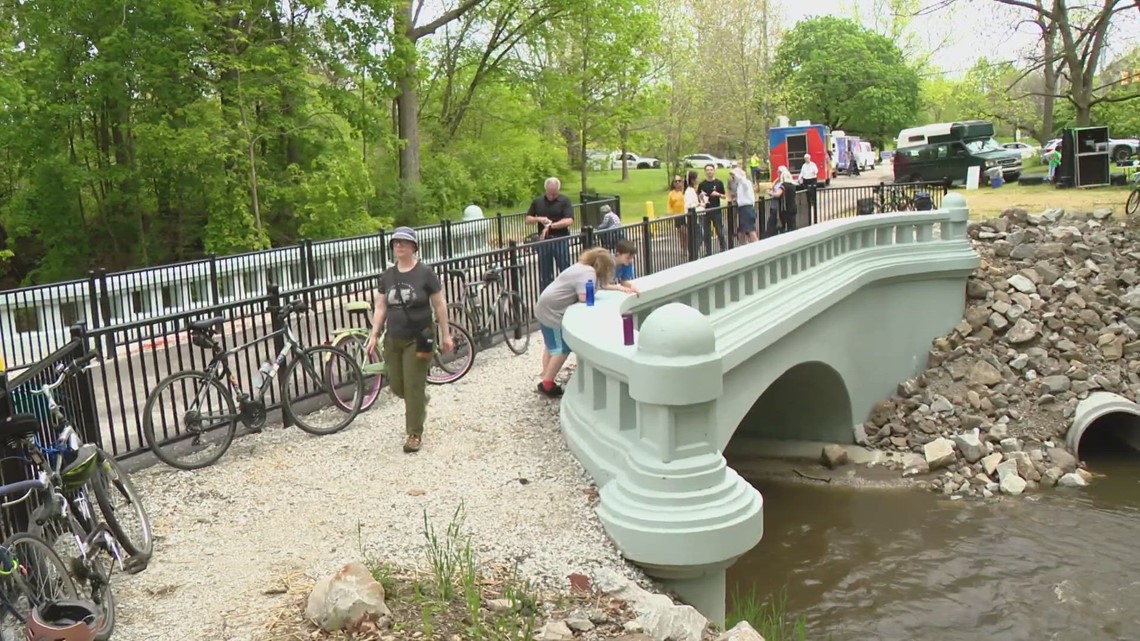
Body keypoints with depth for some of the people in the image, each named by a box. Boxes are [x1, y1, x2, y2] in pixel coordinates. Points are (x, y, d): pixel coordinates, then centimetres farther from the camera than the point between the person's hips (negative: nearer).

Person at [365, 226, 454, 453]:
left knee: (414, 387, -4)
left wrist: (445, 334, -3)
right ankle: (420, 401, 42)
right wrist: (374, 335, 3)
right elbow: (380, 307, 10)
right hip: (393, 340, 5)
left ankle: (414, 434, 9)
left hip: (418, 339, -5)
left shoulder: (425, 273, -7)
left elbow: (439, 305, -3)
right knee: (397, 386, 9)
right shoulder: (387, 276, 6)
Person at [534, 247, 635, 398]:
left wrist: (622, 288, 17)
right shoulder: (588, 272, -19)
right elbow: (584, 298, -29)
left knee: (551, 345, 19)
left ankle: (546, 381, 26)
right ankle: (547, 385, -3)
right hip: (552, 311, -11)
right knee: (562, 348, -6)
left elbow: (602, 285, 24)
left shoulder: (585, 267, 14)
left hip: (546, 308, 11)